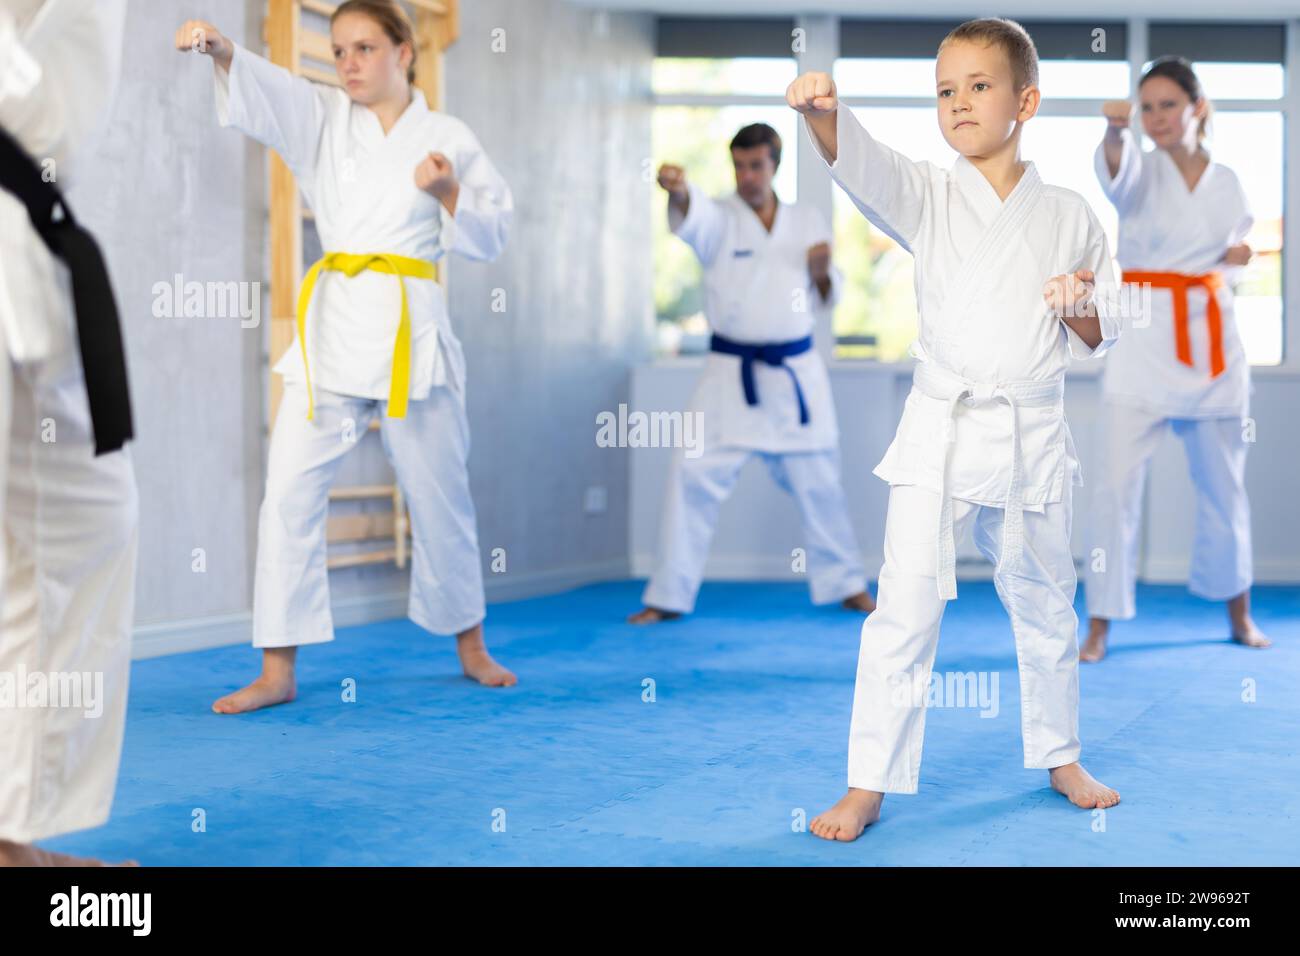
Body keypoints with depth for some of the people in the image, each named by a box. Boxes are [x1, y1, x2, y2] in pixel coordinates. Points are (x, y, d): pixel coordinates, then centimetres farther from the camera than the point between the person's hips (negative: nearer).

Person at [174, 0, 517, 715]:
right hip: (330, 324, 1)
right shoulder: (323, 119, 8)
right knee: (290, 491, -5)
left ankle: (470, 648, 30)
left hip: (411, 327, -1)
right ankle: (277, 673, 3)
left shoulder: (448, 138, 6)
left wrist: (448, 193, -12)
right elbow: (263, 90, -12)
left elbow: (491, 236, 6)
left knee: (438, 496, 10)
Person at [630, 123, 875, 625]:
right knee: (694, 477, -6)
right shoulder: (721, 217, -4)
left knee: (819, 484, 11)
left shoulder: (809, 220, 6)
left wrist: (821, 272, -11)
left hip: (796, 373, 2)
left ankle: (847, 586, 29)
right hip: (730, 373, -2)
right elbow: (694, 217, -30)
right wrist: (677, 190, -53)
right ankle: (669, 596, 6)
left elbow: (826, 299, 12)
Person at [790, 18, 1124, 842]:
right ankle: (868, 787, 7)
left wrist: (1080, 308, -14)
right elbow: (859, 161, -22)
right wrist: (825, 111, -43)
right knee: (905, 611, -5)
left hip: (1033, 439, 2)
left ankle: (1060, 758, 37)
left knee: (1045, 606, 16)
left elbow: (1104, 337, 9)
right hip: (939, 434, -1)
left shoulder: (1069, 216, 3)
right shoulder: (928, 198, -1)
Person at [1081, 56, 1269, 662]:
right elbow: (1115, 169, -28)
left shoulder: (1228, 184, 8)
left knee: (1223, 486, 12)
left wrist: (1236, 260, -4)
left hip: (1211, 343, 3)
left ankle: (1238, 612, 30)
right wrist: (1114, 132, -50)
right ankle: (1099, 625, 1)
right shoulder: (1141, 171, -2)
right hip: (1143, 340, -3)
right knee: (1119, 484, -9)